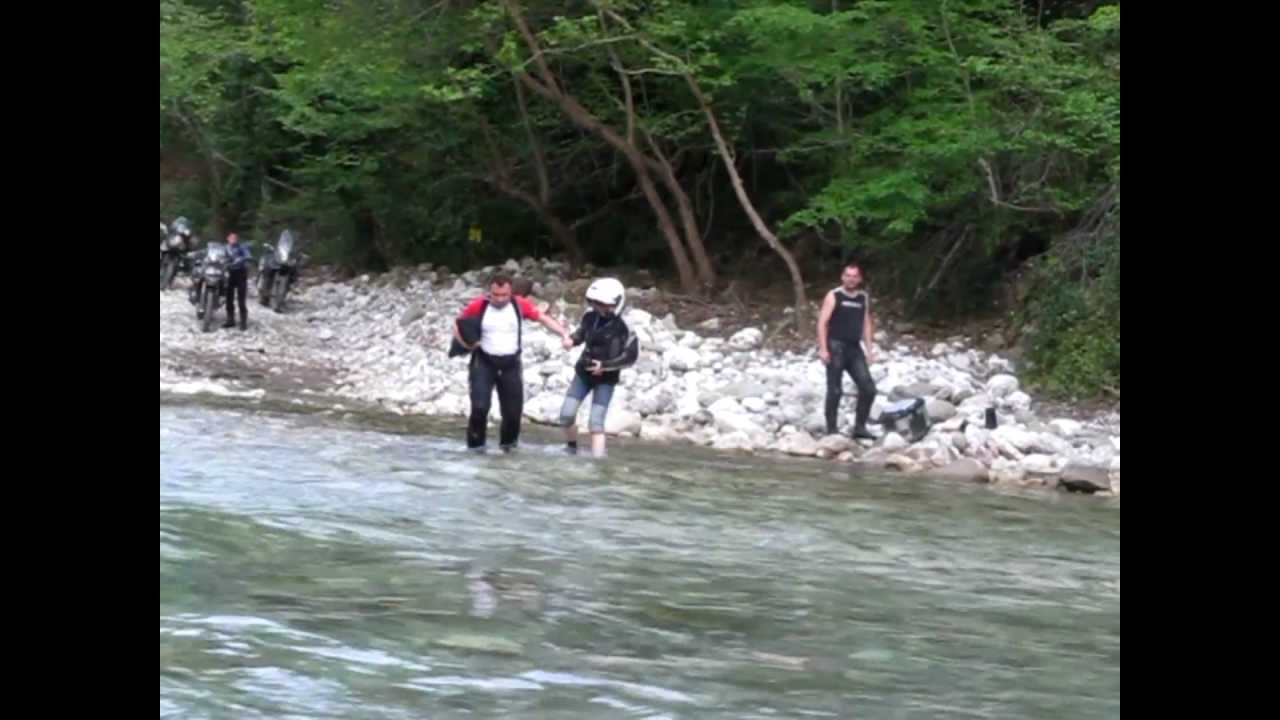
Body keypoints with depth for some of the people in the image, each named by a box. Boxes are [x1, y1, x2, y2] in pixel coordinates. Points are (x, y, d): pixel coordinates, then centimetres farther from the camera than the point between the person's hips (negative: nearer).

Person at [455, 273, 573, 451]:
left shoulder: (520, 304, -7)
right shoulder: (478, 306, -11)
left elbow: (544, 318, -1)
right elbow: (458, 323, 2)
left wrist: (564, 335, -13)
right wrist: (465, 342, -15)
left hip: (510, 365, 2)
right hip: (484, 363, -2)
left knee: (513, 410, 6)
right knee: (480, 406, -15)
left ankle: (508, 443, 33)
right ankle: (476, 444, 5)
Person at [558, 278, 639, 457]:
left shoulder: (621, 328, -19)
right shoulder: (590, 318, -5)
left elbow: (630, 357, -16)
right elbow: (581, 334, 14)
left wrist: (605, 365, -22)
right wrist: (571, 339, -9)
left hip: (605, 380, -5)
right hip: (583, 373, 5)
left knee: (596, 423, -10)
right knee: (566, 414, -1)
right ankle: (571, 449, 22)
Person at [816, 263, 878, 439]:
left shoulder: (863, 298, 13)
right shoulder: (834, 296, -3)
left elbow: (866, 324, 18)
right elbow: (822, 323, -8)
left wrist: (869, 348, 10)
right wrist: (823, 349, -15)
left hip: (854, 348, 5)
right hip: (836, 347, -5)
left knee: (868, 388, -3)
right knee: (834, 391, -4)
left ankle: (859, 427, 7)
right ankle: (831, 429, 5)